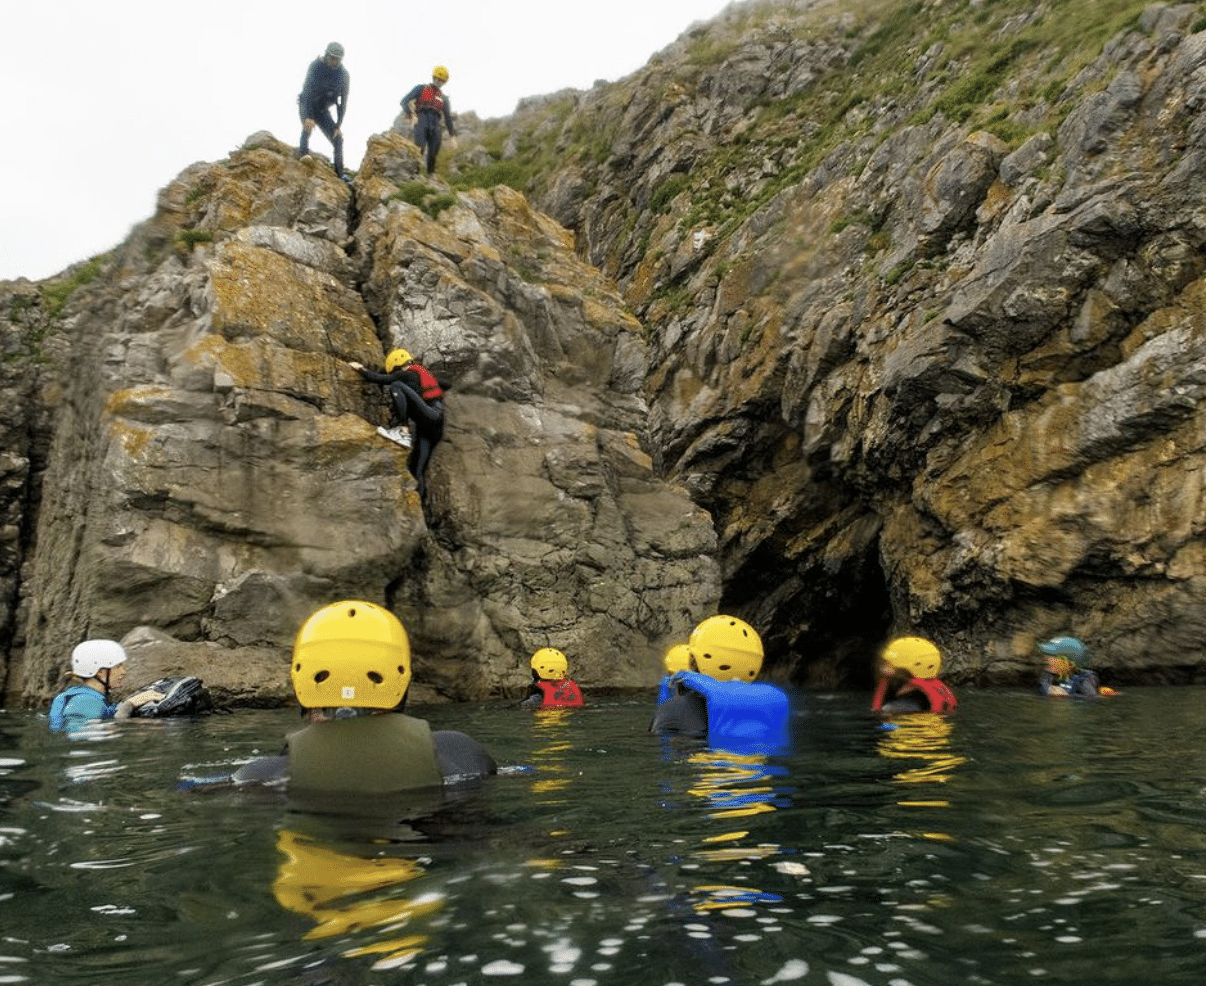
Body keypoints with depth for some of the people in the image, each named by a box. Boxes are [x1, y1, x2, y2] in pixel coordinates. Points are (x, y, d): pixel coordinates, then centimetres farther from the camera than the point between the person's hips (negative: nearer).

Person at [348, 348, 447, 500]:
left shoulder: (406, 374, 0)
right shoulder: (424, 371, 24)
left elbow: (379, 378, -4)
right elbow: (445, 385, 37)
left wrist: (360, 368, 10)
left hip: (430, 417, -9)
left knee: (396, 386, -11)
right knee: (418, 470, 5)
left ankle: (400, 430, -21)